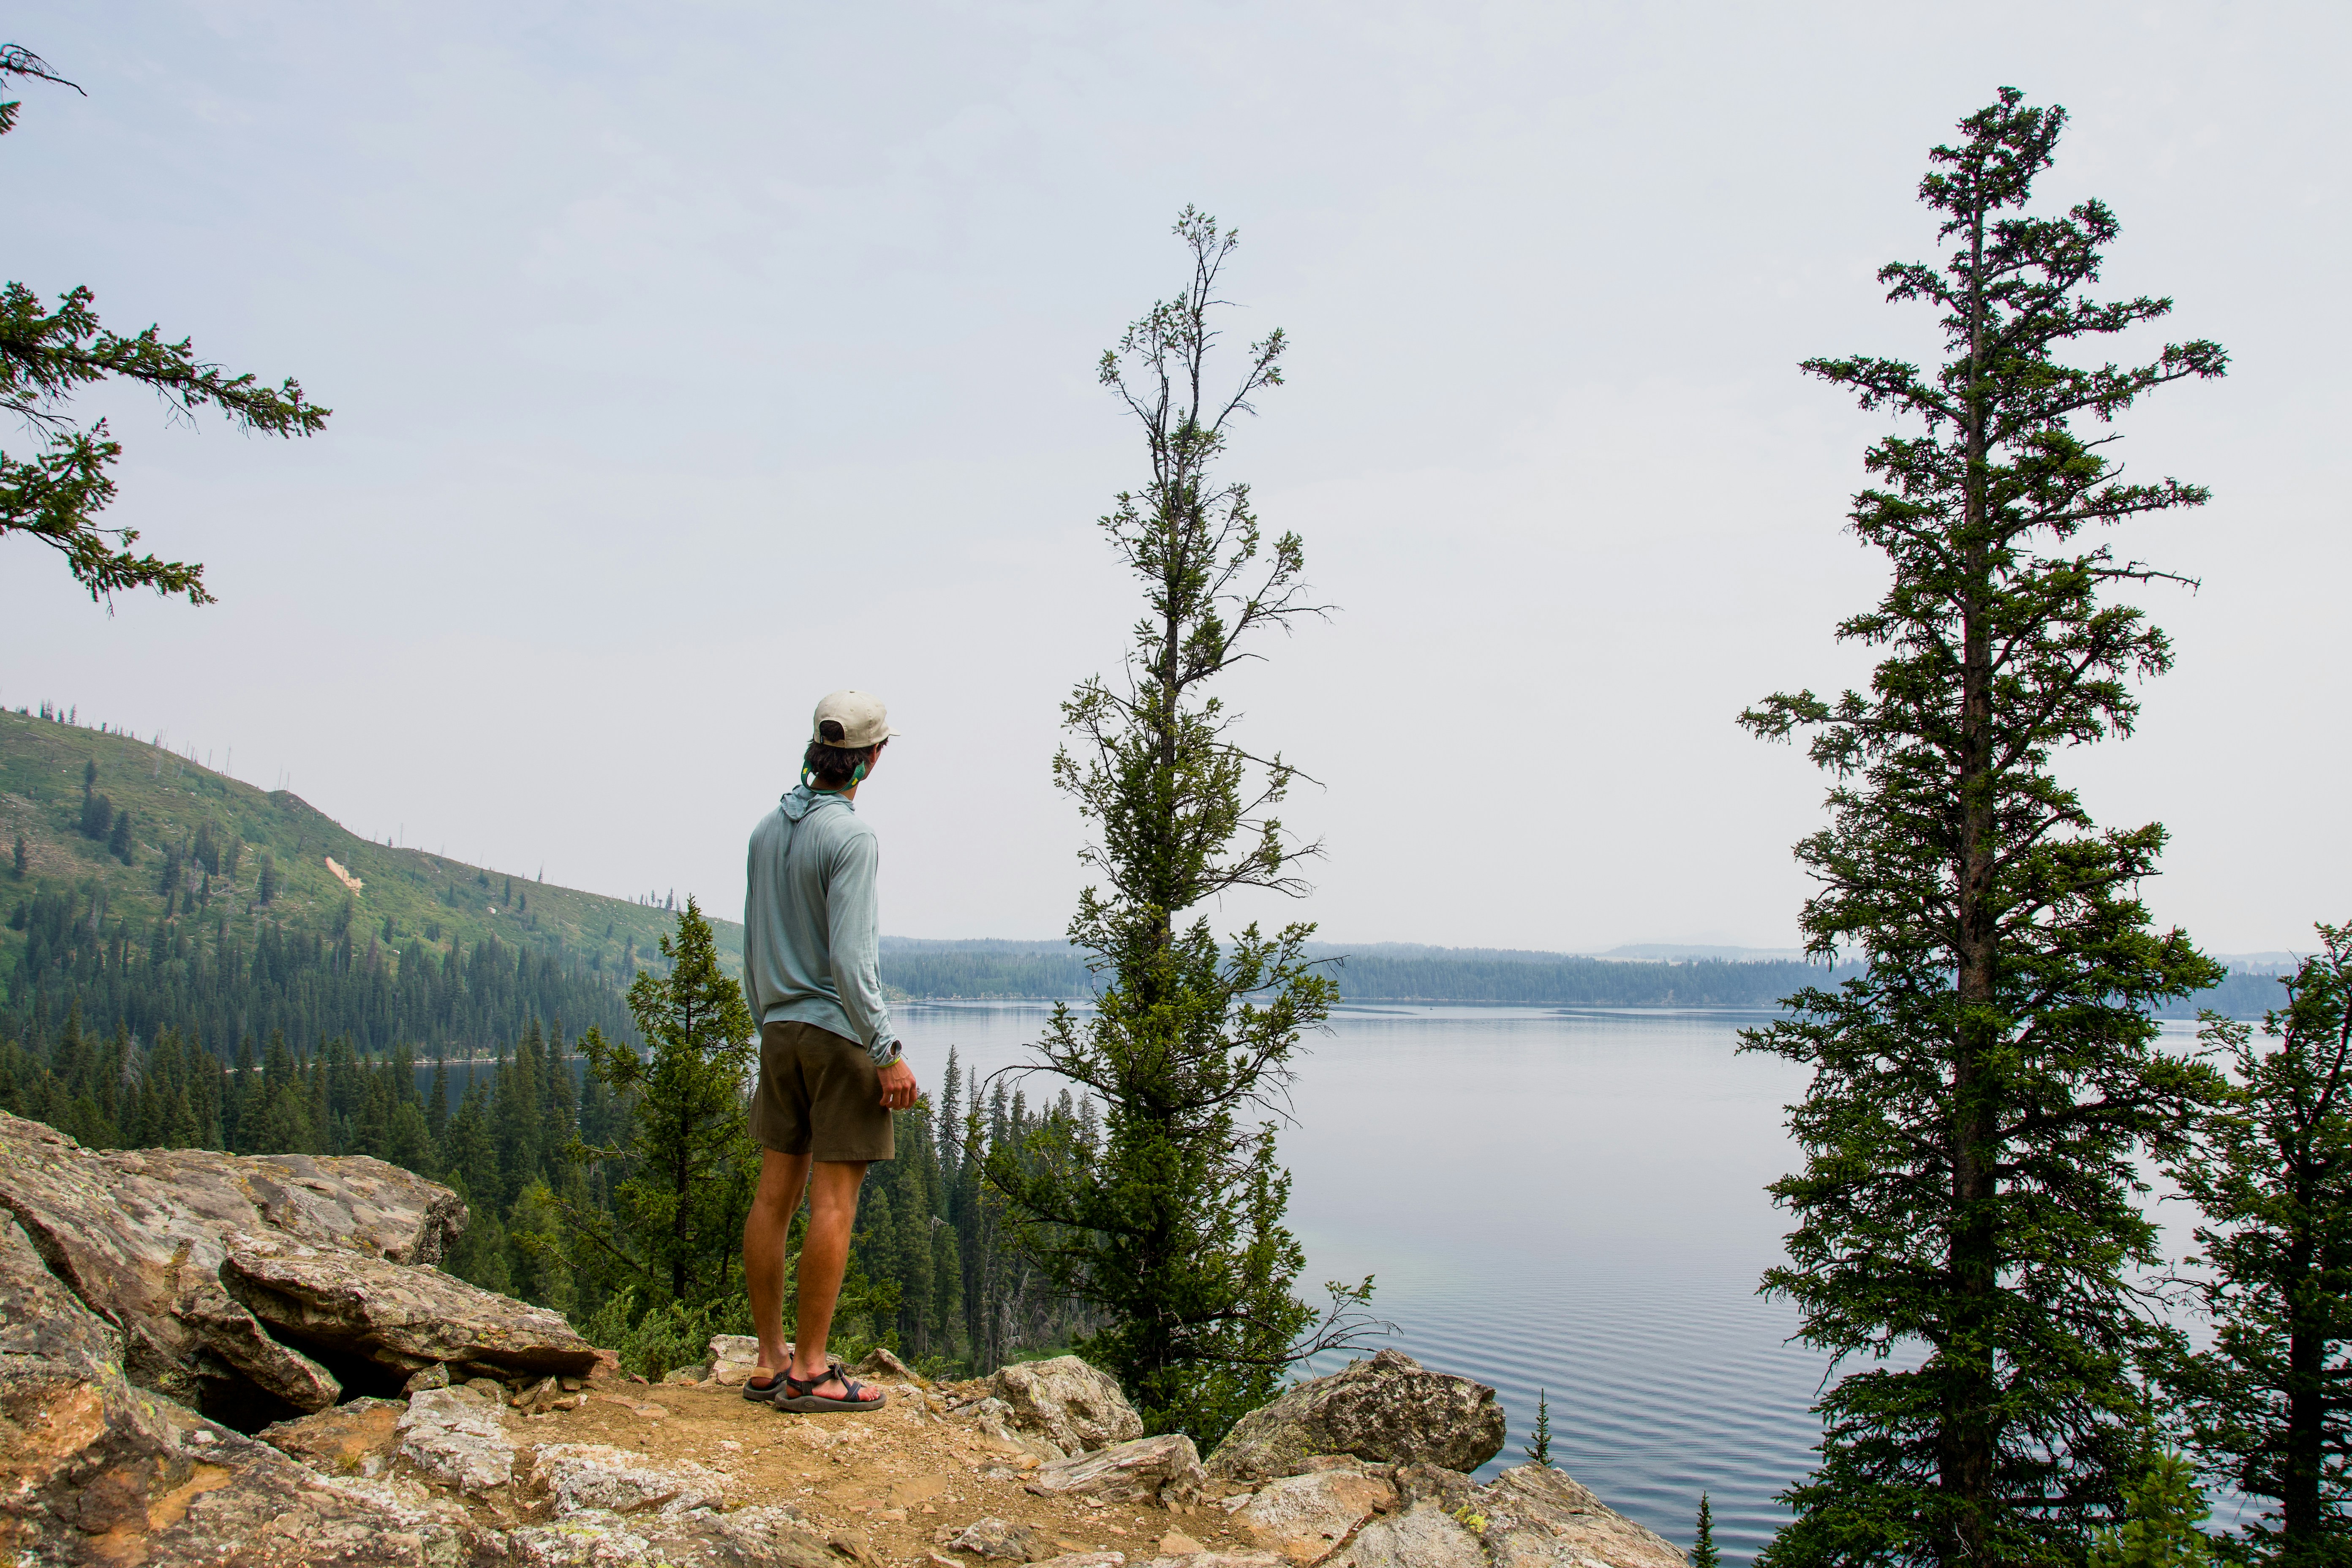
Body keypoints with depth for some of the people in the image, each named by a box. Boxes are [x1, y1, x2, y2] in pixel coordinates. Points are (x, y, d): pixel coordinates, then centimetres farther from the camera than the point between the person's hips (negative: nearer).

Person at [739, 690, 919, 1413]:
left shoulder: (768, 829, 10)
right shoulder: (850, 837, -14)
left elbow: (754, 946, 15)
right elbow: (849, 959, -19)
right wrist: (887, 1052, -16)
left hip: (782, 1030, 8)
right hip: (840, 1033, -8)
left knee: (775, 1196, 9)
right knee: (833, 1203, -3)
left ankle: (771, 1361, 17)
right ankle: (810, 1372, 2)